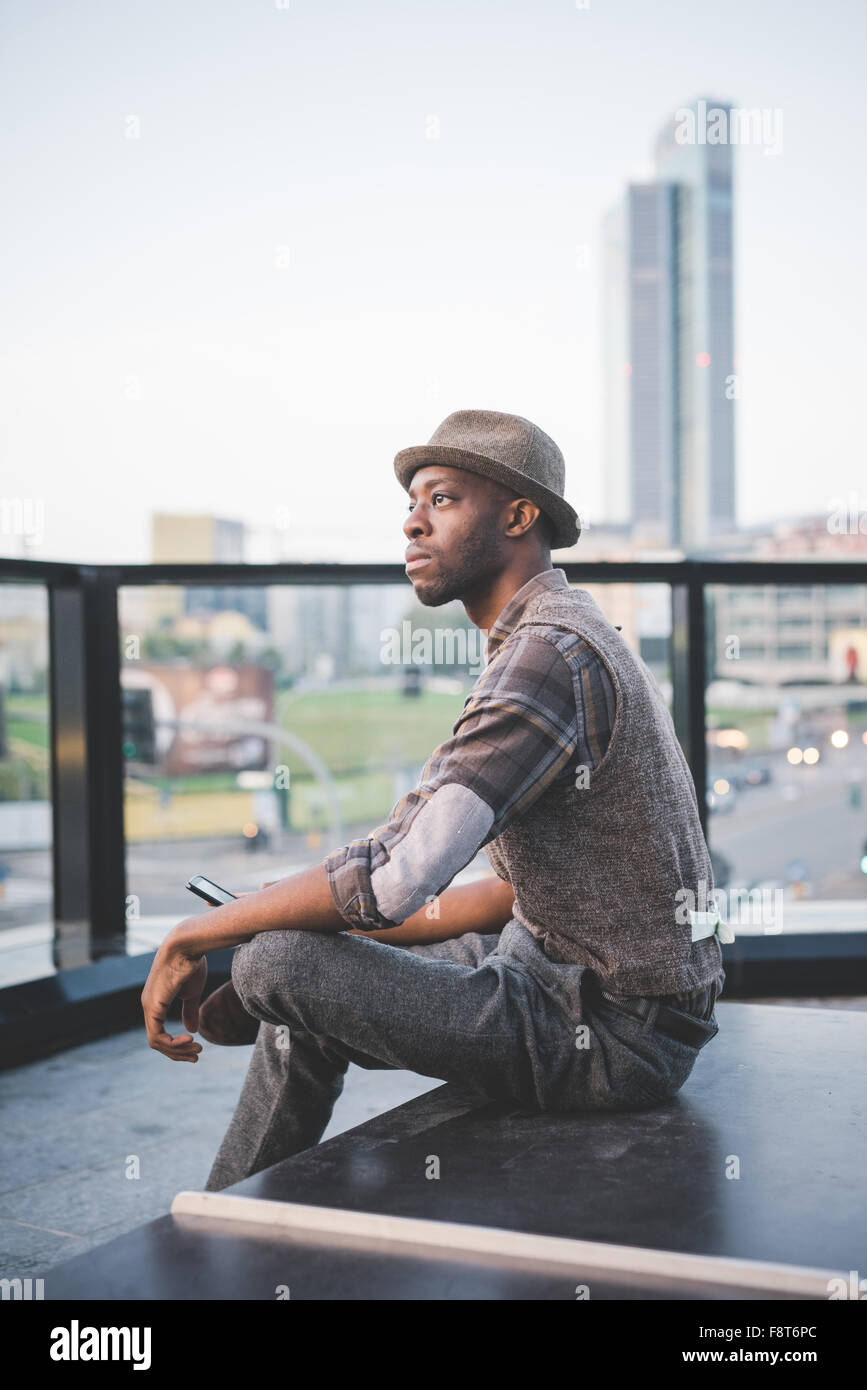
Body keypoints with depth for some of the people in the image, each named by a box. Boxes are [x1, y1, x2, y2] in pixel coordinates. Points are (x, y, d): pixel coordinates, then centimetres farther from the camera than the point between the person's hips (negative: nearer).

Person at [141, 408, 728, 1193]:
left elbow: (393, 877, -28)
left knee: (281, 963, -15)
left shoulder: (550, 656, -20)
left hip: (612, 1034, -10)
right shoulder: (570, 642, 13)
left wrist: (196, 937, -15)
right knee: (317, 966, 17)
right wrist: (360, 936, 8)